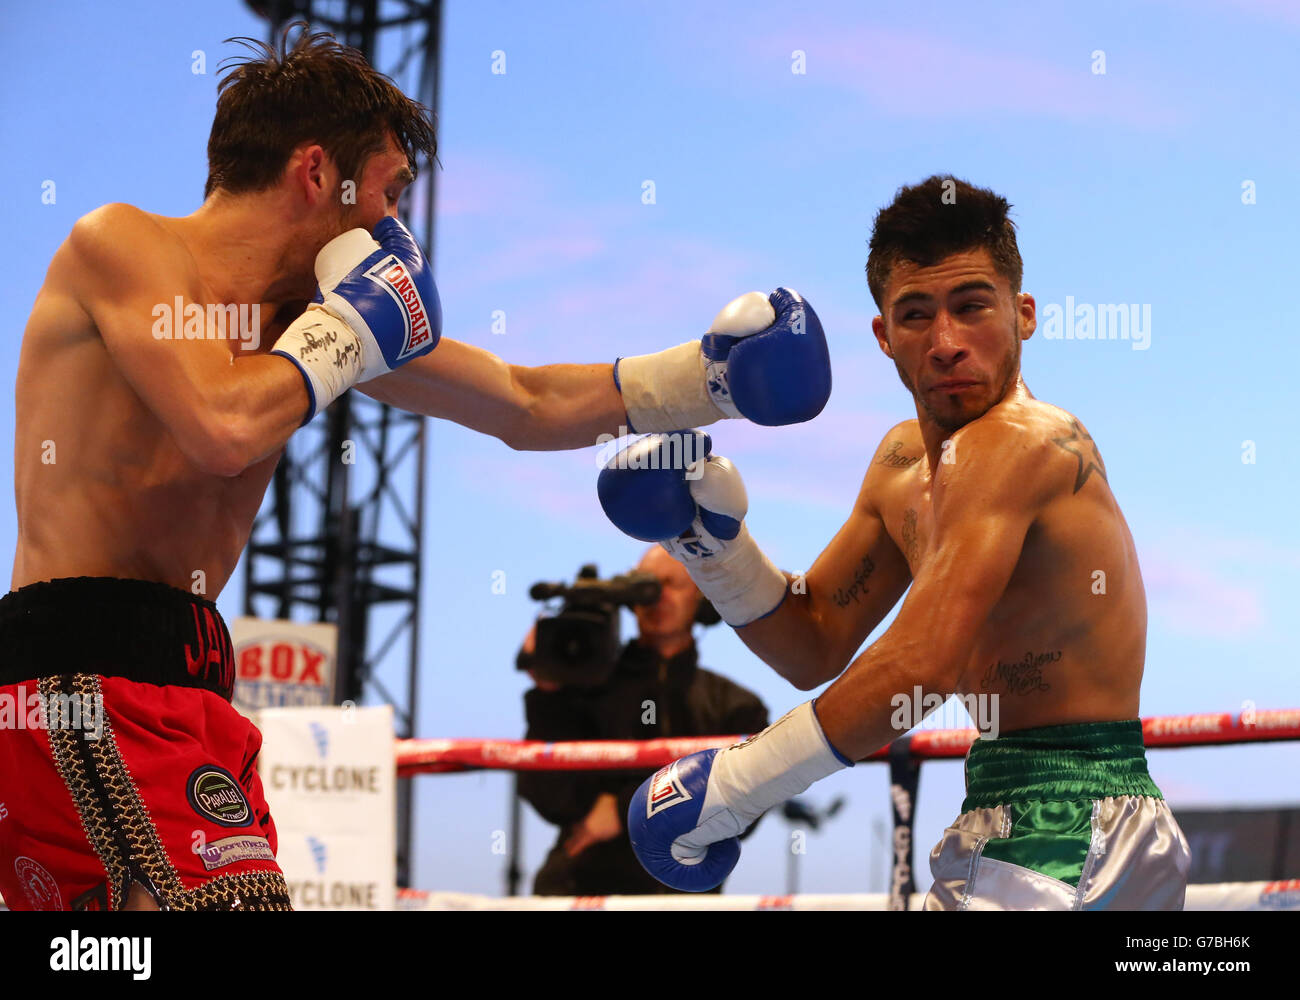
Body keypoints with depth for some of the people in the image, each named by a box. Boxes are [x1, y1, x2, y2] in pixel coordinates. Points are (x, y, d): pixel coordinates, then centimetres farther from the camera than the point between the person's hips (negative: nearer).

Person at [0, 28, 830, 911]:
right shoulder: (120, 242, -3)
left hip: (181, 688, 9)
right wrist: (353, 324, -4)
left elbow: (526, 405, 24)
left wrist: (705, 379, 23)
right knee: (230, 896, -23)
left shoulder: (314, 314, 17)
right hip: (88, 666, -9)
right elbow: (223, 427, -21)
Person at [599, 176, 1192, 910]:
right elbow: (814, 648, 16)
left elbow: (920, 665, -25)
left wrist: (729, 787, -19)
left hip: (1065, 837, -8)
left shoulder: (1018, 444, -17)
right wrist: (715, 535, 1)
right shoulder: (904, 461, 12)